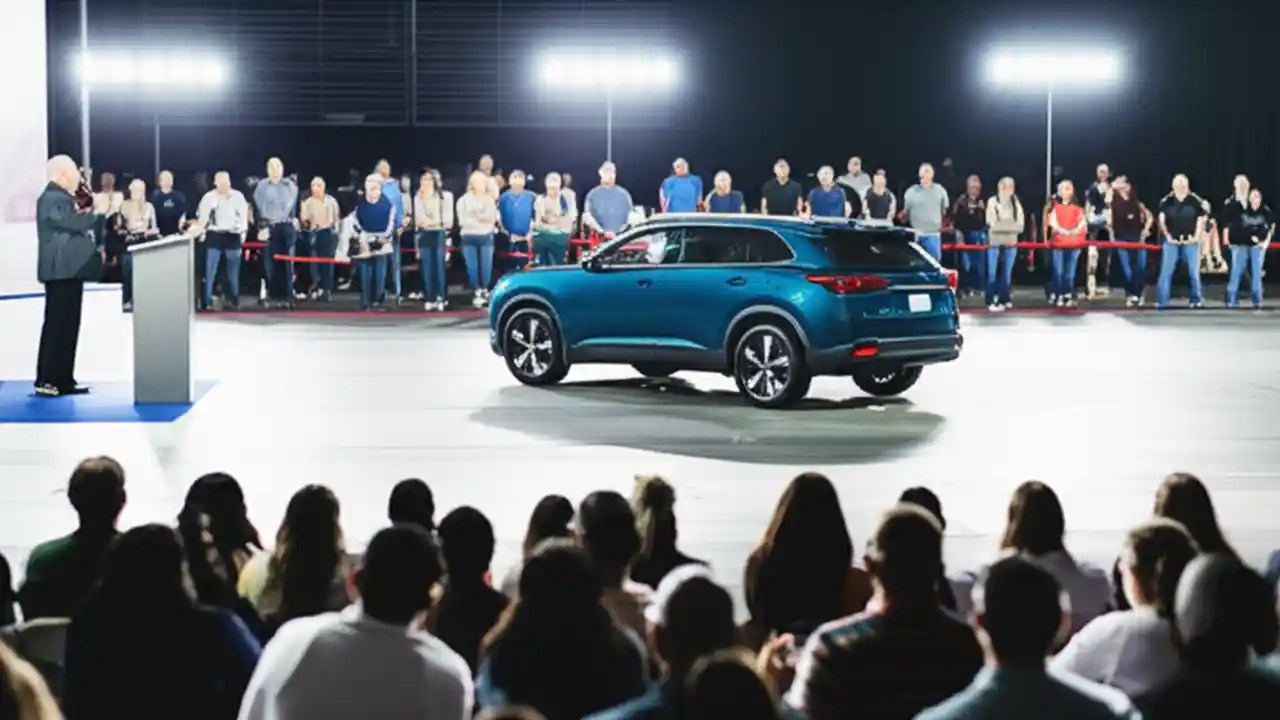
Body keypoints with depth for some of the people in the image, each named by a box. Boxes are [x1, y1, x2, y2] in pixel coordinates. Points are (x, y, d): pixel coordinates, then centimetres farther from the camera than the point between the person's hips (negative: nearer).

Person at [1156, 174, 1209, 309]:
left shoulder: (1195, 201, -1)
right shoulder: (1166, 201, -1)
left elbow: (1200, 219, 4)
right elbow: (1162, 220, 5)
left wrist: (1196, 237, -4)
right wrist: (1167, 236, -2)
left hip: (1190, 241, 0)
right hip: (1171, 241, 0)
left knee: (1194, 271, 4)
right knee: (1166, 271, -2)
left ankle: (1196, 299, 15)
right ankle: (1161, 301, 0)